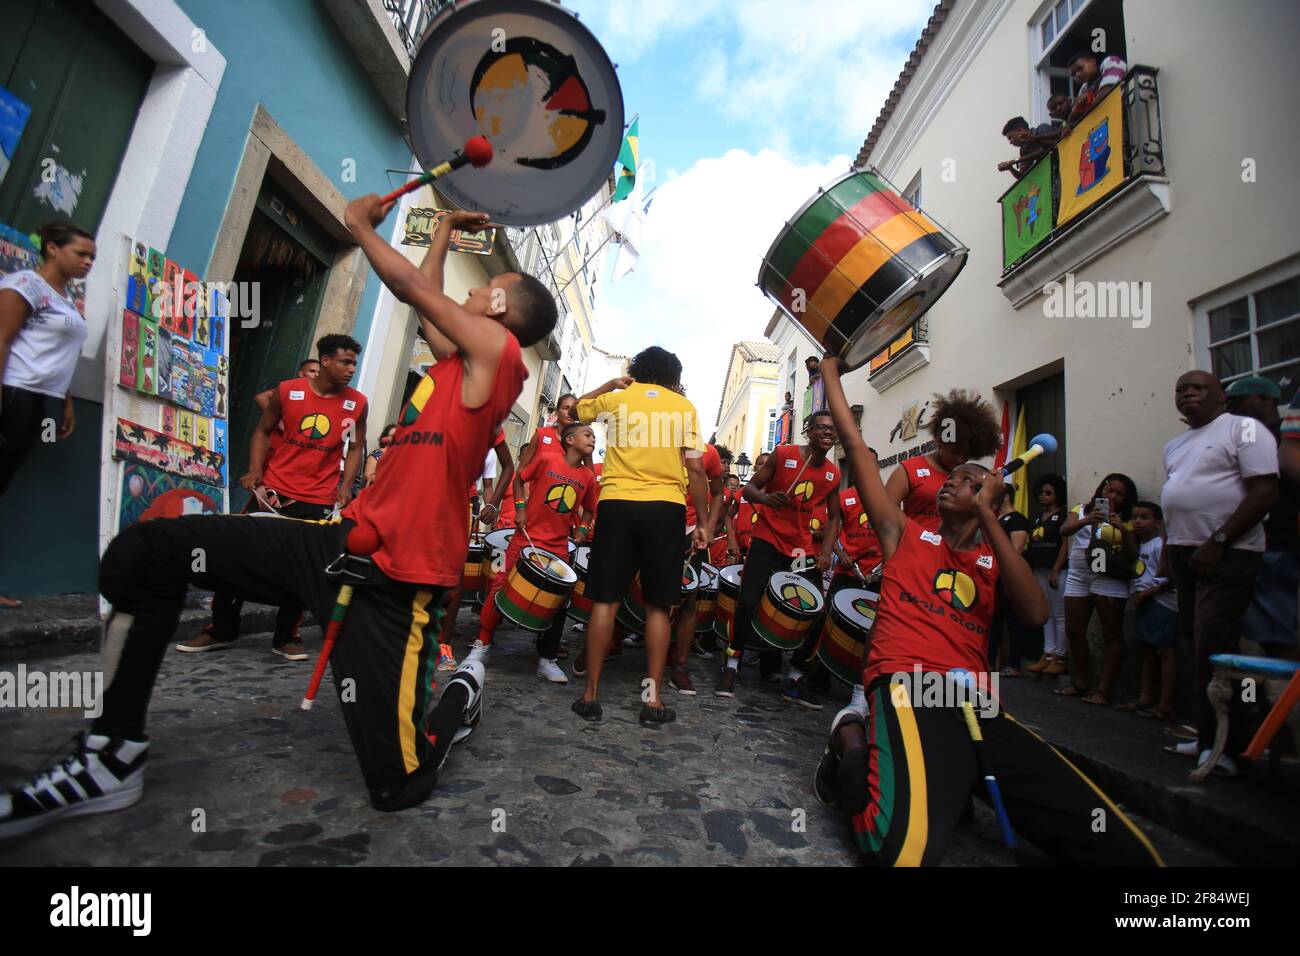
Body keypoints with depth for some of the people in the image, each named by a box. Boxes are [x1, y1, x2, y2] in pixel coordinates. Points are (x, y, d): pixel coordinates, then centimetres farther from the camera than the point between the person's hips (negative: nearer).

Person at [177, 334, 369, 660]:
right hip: (273, 490, 1)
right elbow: (263, 431, 8)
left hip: (318, 501, -1)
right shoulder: (287, 391, -2)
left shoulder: (357, 403, -2)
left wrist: (346, 485, -6)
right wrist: (255, 470, -5)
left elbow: (355, 448, 7)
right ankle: (221, 629, 28)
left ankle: (286, 637, 22)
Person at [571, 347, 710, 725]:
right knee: (658, 606, 8)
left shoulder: (616, 399, 11)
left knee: (606, 601, 5)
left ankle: (591, 694, 10)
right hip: (665, 508, 0)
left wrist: (611, 384, 35)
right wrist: (702, 521, 7)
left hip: (618, 504, 1)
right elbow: (696, 469, 2)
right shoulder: (684, 406, 9)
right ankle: (652, 698, 11)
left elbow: (577, 408, 31)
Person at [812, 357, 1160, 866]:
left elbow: (1035, 614, -1)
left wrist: (985, 513, 0)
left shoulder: (994, 561, 23)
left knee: (1126, 851, -14)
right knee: (907, 848, -34)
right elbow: (856, 446, 15)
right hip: (910, 688, -4)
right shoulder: (906, 533, 18)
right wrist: (830, 371, 19)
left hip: (979, 705, 4)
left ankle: (948, 782, 2)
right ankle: (854, 741, -3)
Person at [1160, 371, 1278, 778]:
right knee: (1195, 641, 9)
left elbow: (1265, 493, -12)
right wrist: (1170, 547, 13)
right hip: (1184, 553, 7)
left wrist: (1218, 542, -18)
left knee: (1213, 646, -9)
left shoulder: (1243, 429, -4)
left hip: (1226, 555, -7)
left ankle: (1220, 745, 1)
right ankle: (1211, 737, 19)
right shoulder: (1174, 446, 18)